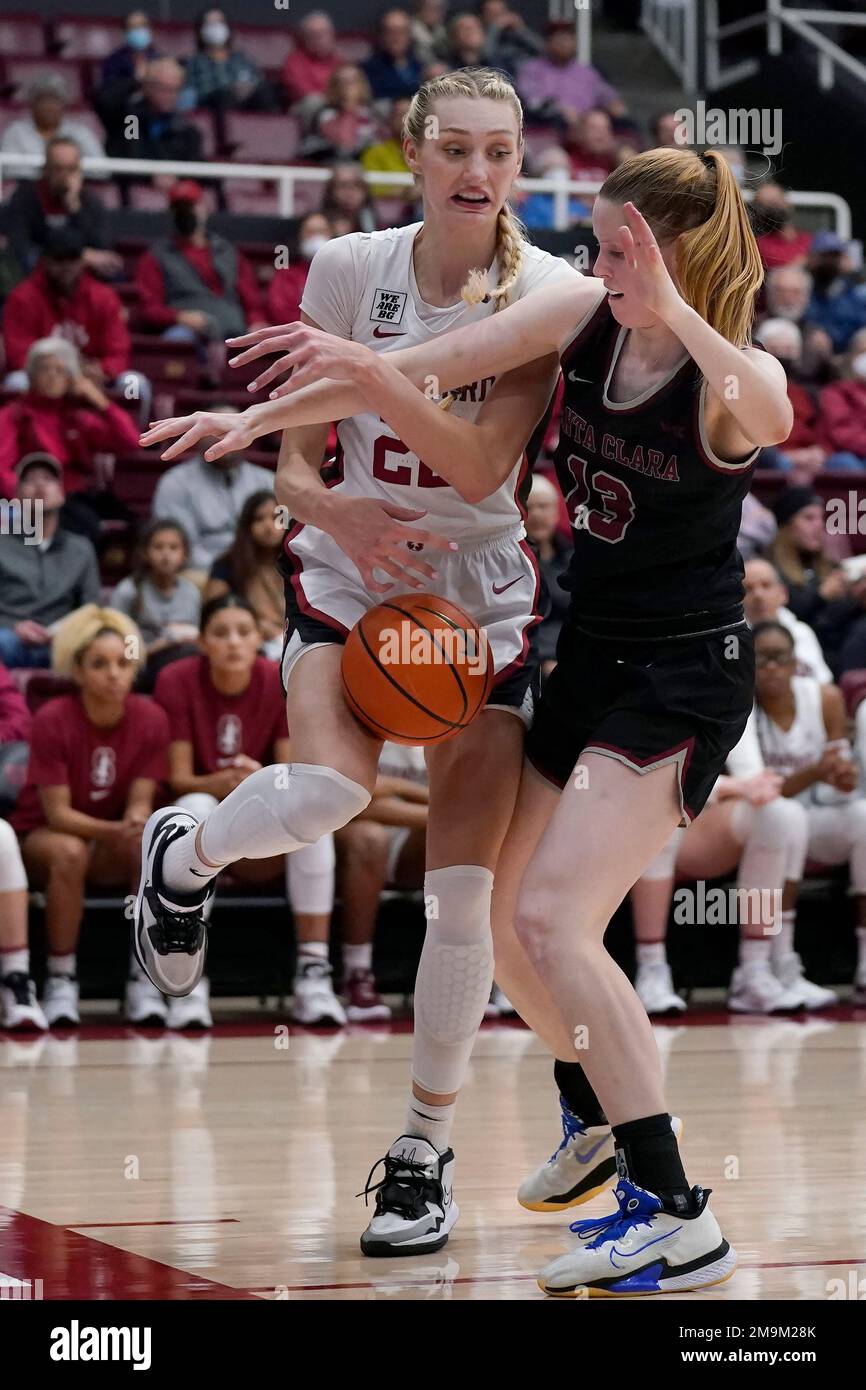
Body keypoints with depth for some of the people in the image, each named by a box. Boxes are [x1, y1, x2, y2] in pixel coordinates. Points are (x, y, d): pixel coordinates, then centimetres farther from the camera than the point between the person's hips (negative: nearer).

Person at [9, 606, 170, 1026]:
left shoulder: (150, 719, -10)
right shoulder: (53, 720, -19)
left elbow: (140, 799, -7)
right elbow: (57, 812, -19)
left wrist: (136, 822, -32)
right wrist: (114, 830, -35)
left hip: (114, 844, 3)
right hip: (40, 835, -3)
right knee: (69, 852, -37)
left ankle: (145, 977, -18)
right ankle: (60, 981, -25)